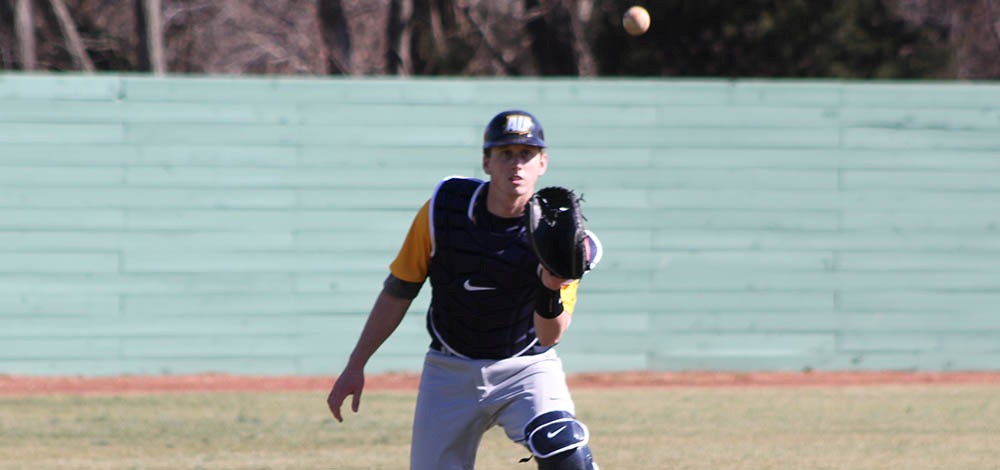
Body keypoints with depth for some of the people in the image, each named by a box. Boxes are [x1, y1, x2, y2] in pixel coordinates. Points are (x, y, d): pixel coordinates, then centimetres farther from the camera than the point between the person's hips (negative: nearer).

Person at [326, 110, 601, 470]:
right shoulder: (444, 207, -9)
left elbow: (550, 336, -17)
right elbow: (398, 291, 2)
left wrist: (551, 292, -38)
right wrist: (355, 366, 2)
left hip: (525, 369, -2)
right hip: (450, 372, 2)